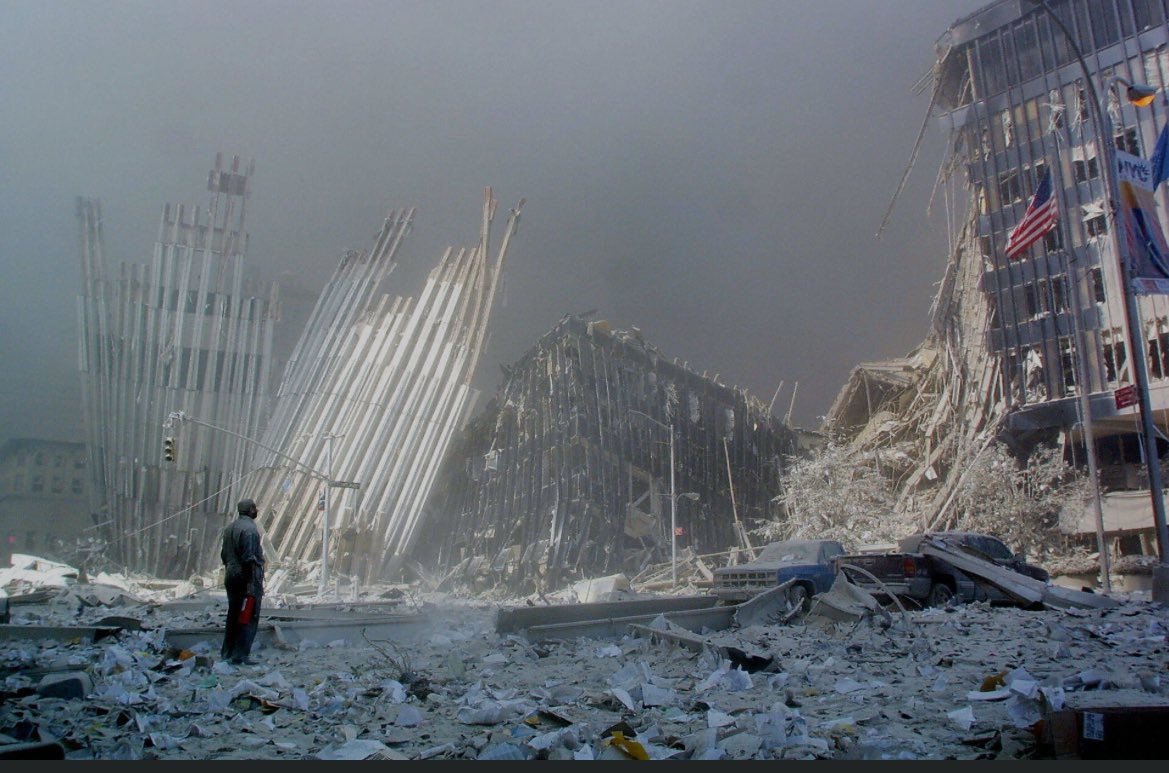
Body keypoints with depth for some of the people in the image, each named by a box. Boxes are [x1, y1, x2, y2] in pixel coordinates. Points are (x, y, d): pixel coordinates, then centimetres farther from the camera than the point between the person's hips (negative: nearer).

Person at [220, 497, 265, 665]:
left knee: (233, 615, 17)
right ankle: (241, 655, -4)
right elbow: (249, 558, -20)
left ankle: (227, 652, 23)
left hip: (231, 577, 9)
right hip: (246, 578, -9)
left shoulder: (229, 527, 12)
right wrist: (253, 582, -19)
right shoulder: (249, 529, -16)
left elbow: (224, 554, 16)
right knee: (248, 617, -3)